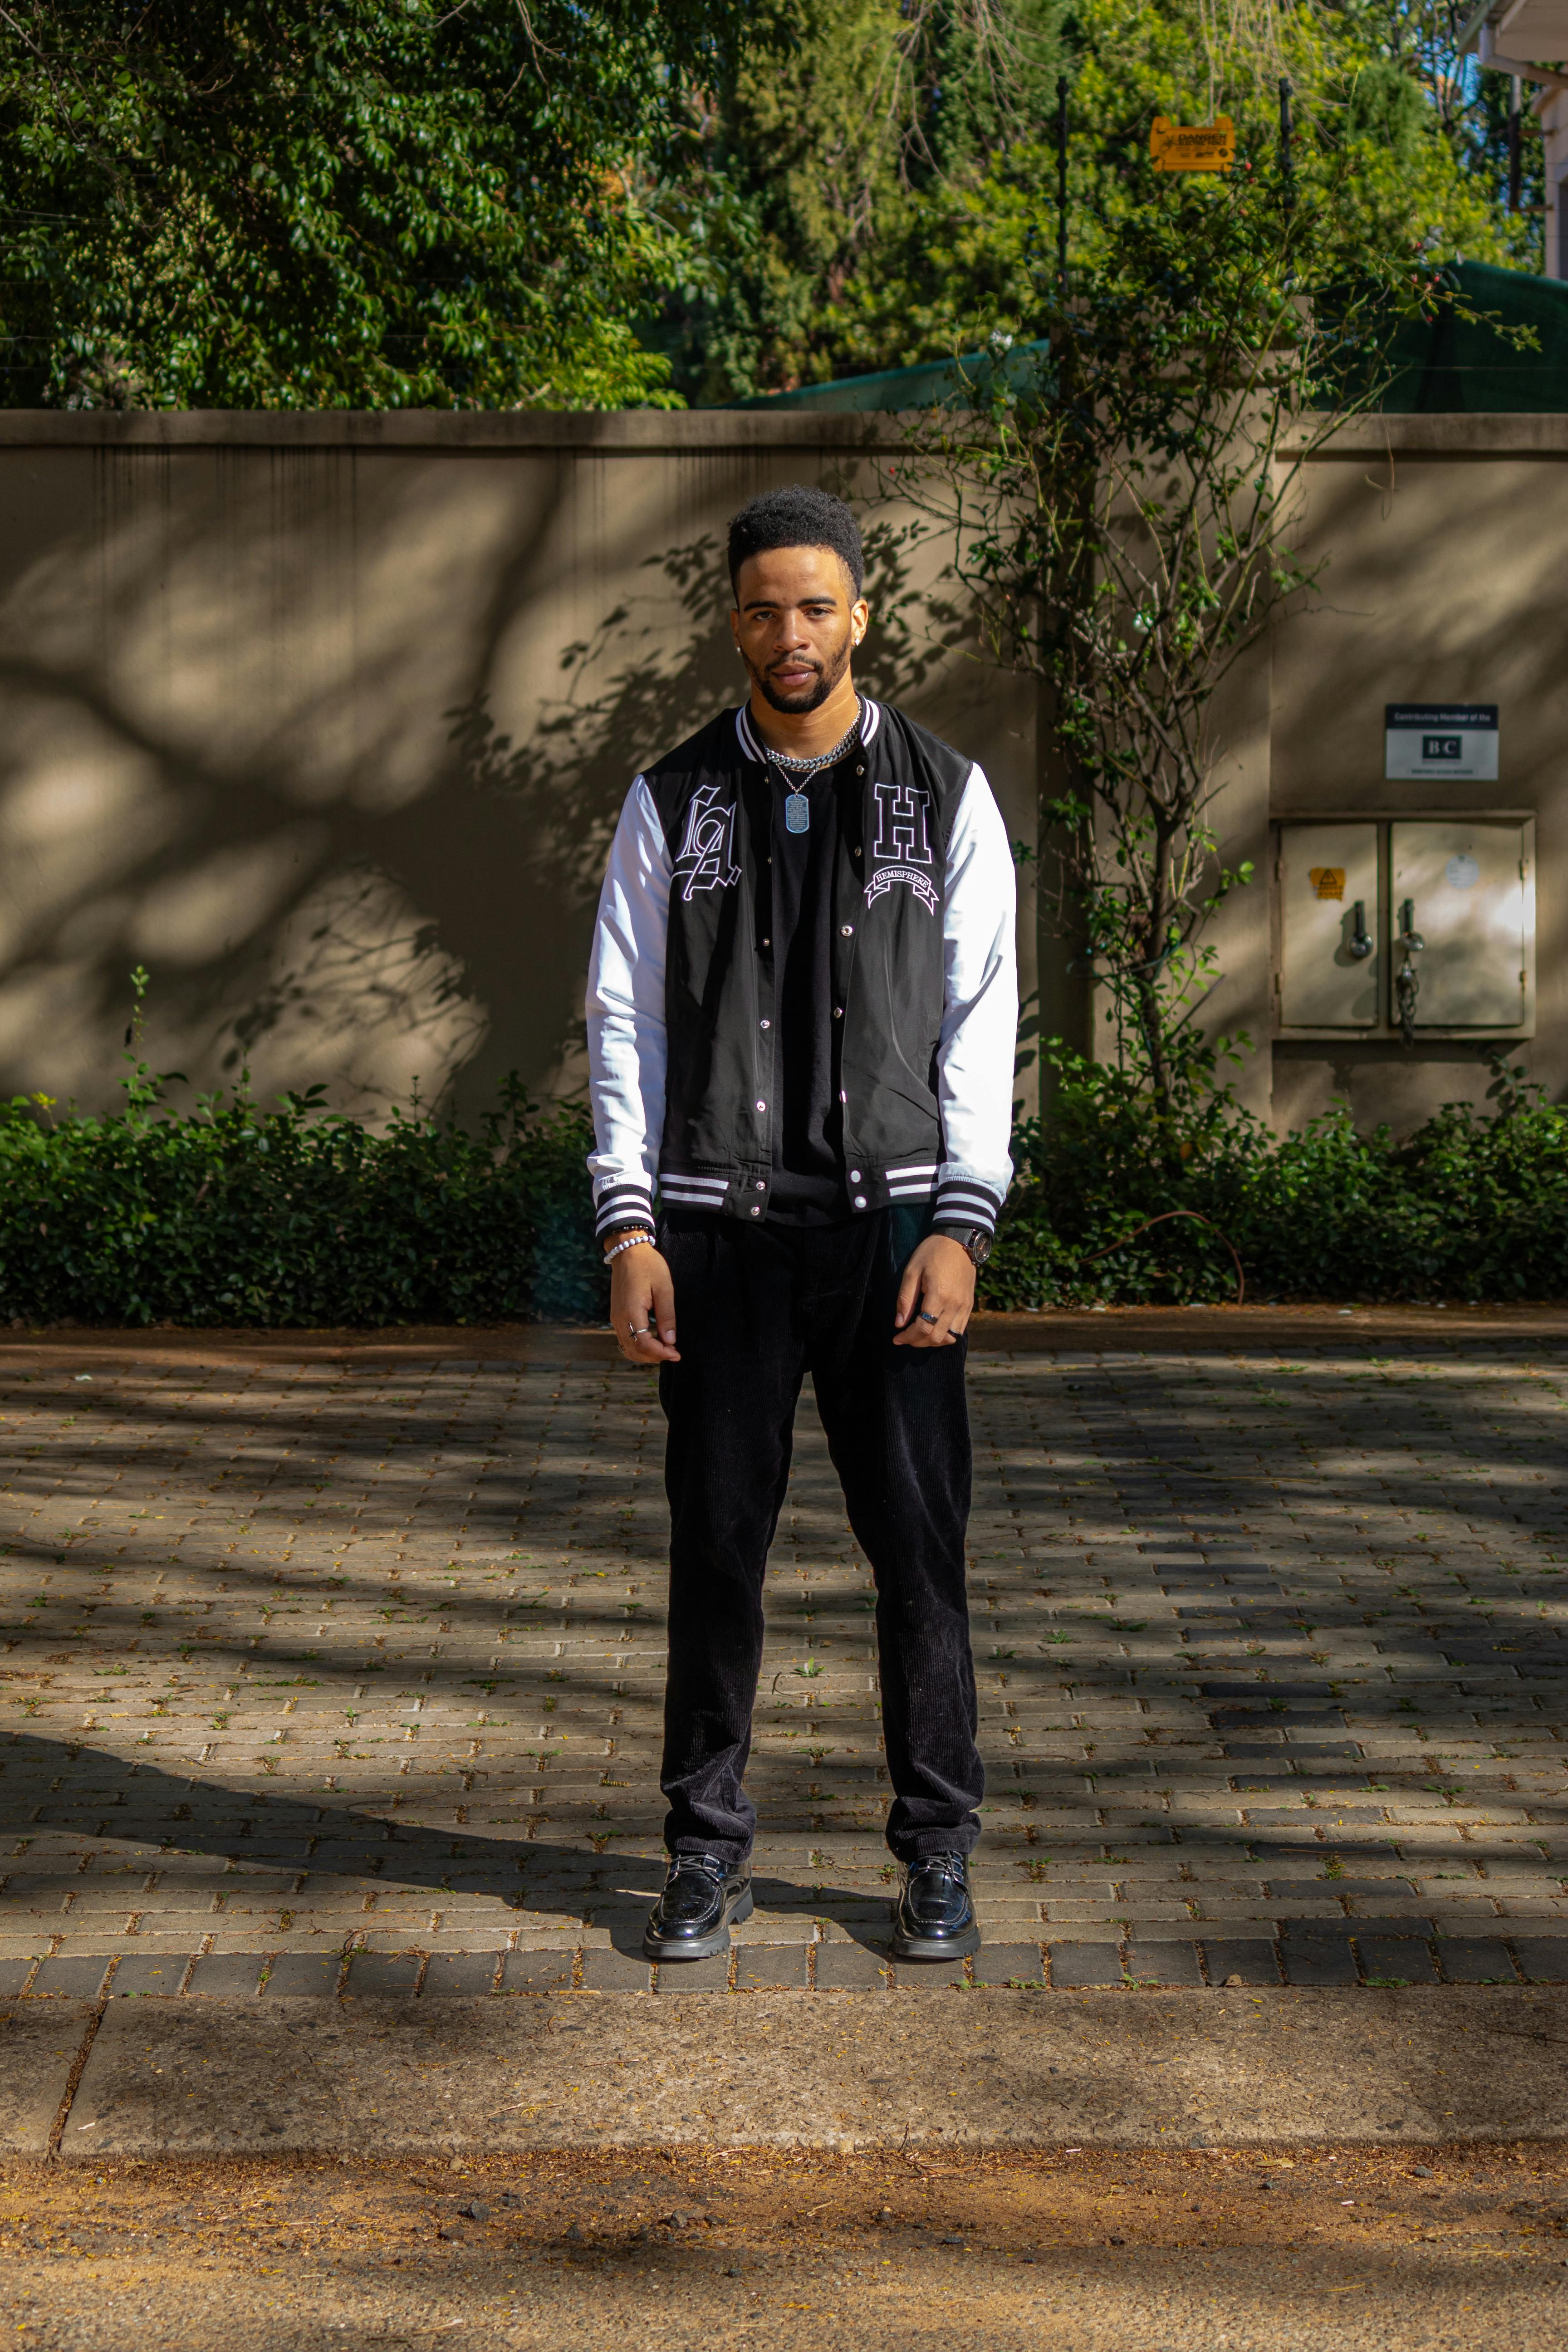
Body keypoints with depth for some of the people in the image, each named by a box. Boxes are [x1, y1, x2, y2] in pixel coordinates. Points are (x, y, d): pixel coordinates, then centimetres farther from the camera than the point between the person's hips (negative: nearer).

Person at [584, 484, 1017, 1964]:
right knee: (717, 1543, 3)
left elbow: (982, 1021, 2)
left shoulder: (947, 796, 5)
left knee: (919, 1543, 0)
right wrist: (629, 1229, -5)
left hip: (892, 1221, 0)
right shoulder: (671, 802, 7)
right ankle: (708, 1854, 15)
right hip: (721, 1231, 1)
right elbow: (626, 1020, 5)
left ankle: (936, 1854, 12)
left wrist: (961, 1227, -9)